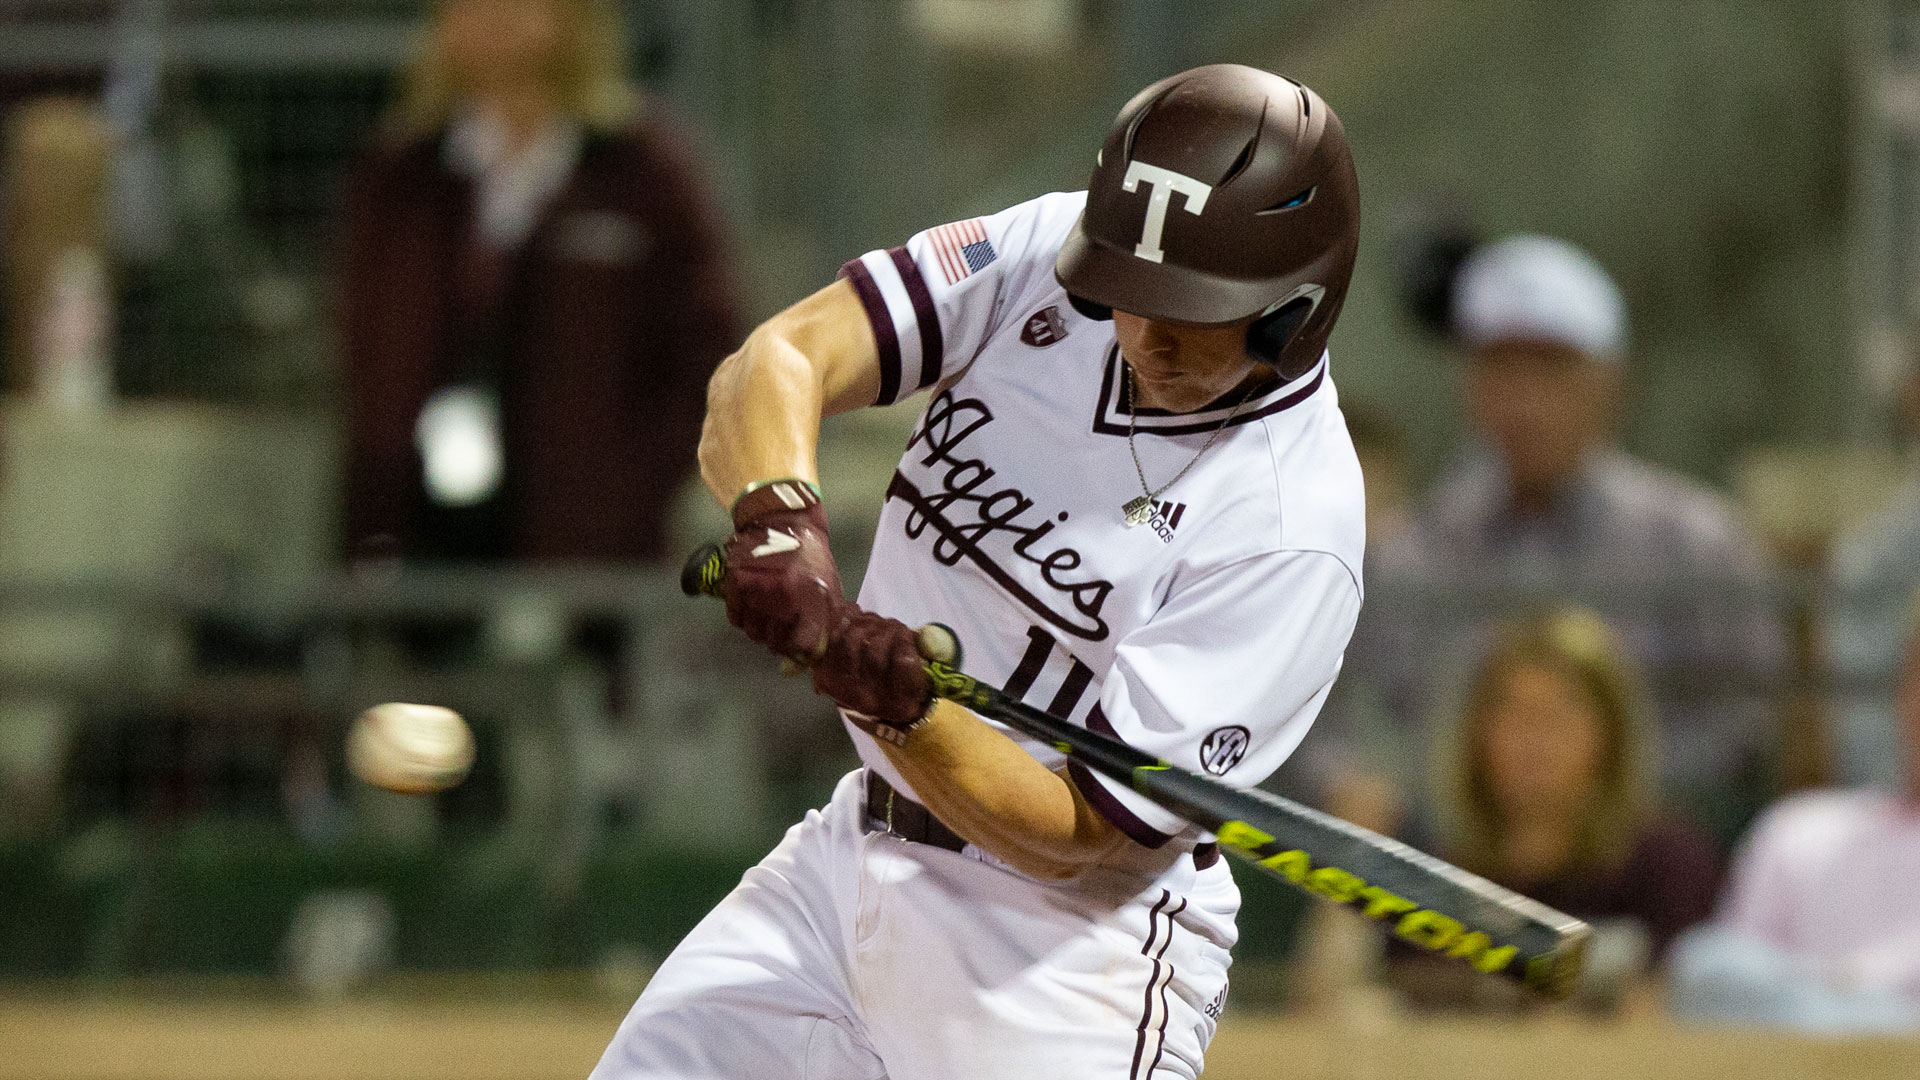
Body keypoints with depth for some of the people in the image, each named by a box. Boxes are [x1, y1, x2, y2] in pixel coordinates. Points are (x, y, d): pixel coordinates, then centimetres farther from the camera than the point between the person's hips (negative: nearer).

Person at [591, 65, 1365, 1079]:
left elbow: (1077, 833, -22)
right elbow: (774, 361, -14)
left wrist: (904, 710, -38)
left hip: (1070, 946, -6)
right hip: (852, 848, 6)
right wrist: (779, 511, -35)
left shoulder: (1292, 530, -23)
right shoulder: (1049, 255, -7)